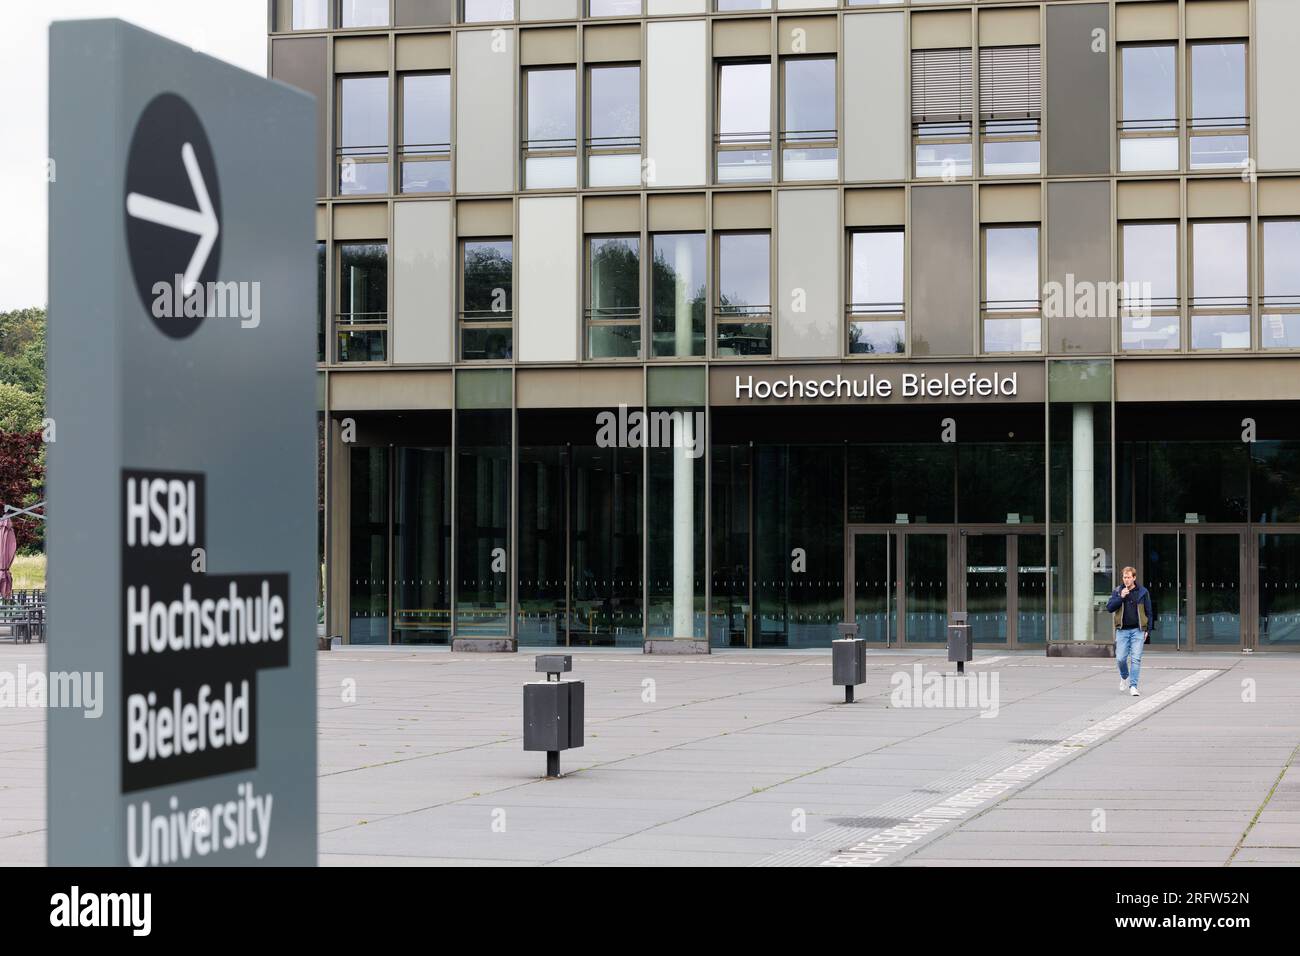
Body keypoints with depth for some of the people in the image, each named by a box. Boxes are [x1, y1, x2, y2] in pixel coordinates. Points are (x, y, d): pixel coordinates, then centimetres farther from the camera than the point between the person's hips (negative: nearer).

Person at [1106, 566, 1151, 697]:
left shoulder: (1143, 592, 4)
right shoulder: (1117, 591, 6)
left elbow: (1148, 612, 8)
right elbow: (1109, 607, -3)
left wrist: (1147, 630, 3)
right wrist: (1121, 597, -15)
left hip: (1138, 631, -1)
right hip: (1122, 630, 1)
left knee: (1136, 659, -7)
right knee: (1120, 658, -1)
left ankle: (1133, 686, -3)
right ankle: (1124, 677, 28)